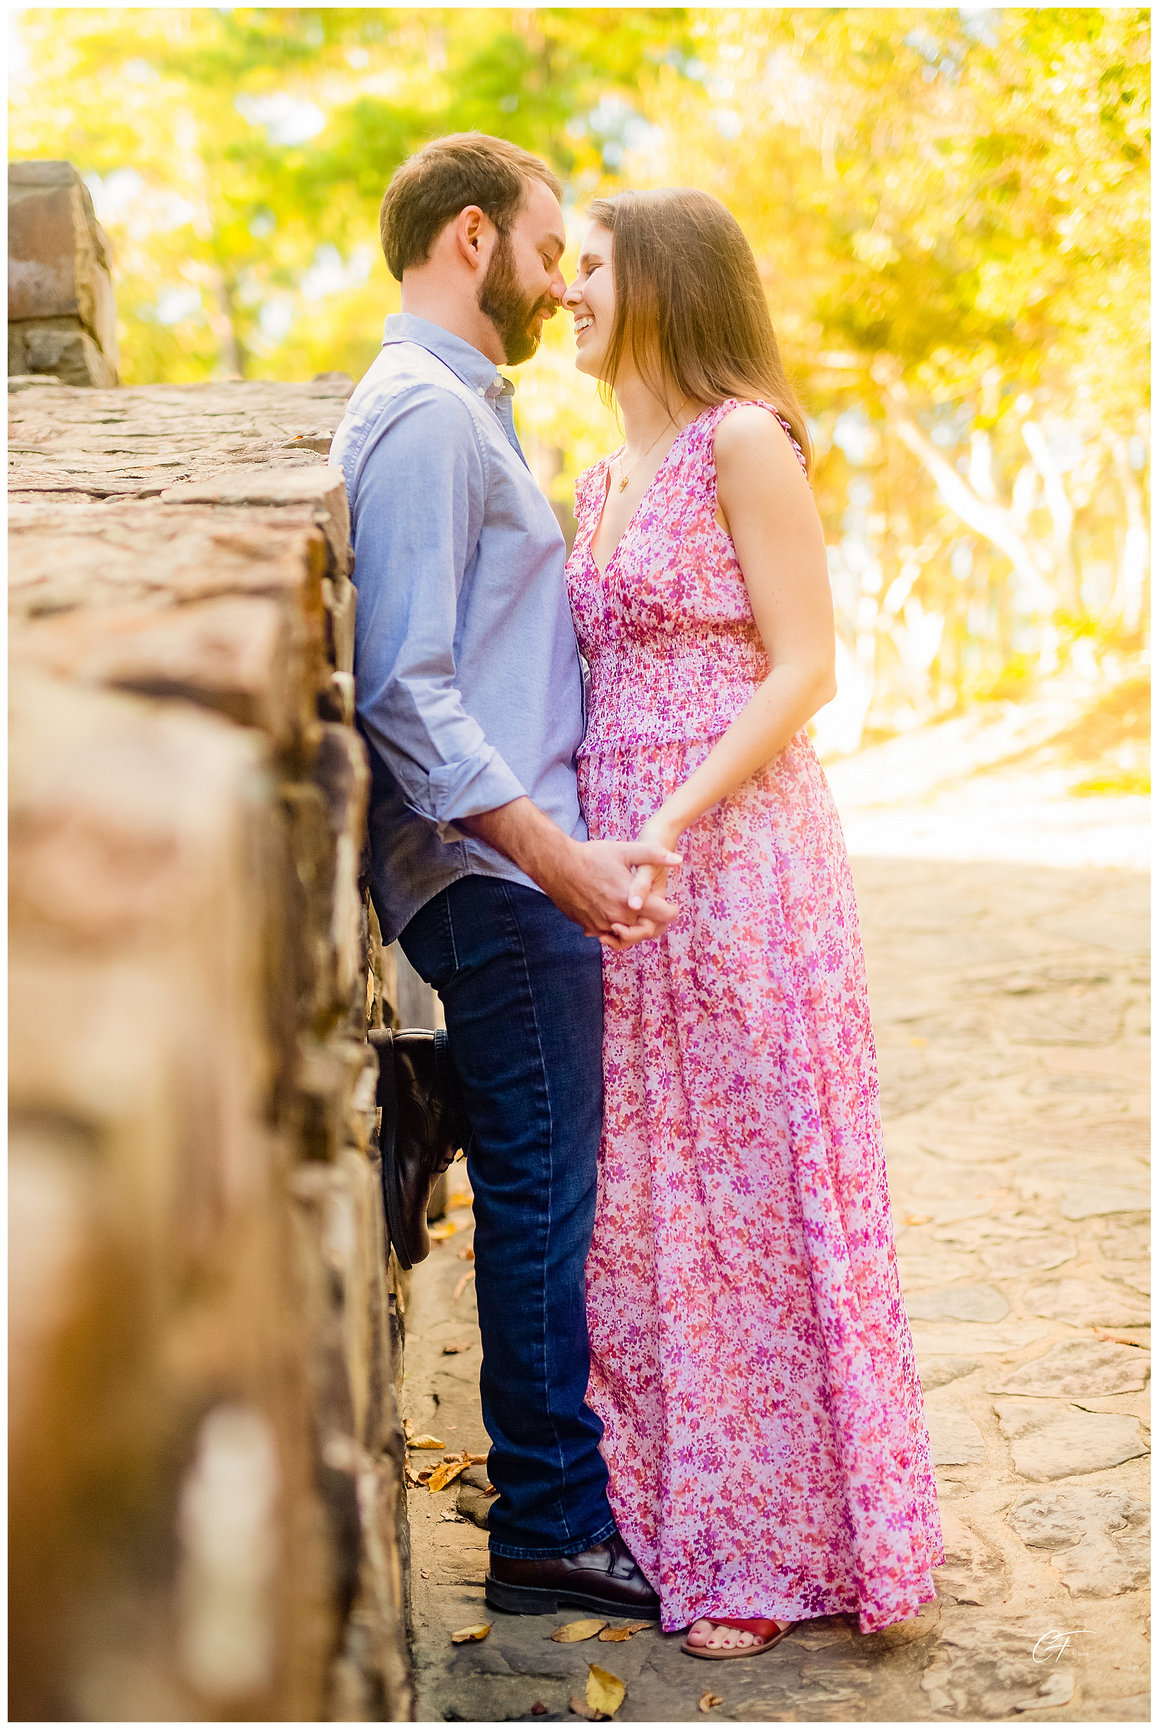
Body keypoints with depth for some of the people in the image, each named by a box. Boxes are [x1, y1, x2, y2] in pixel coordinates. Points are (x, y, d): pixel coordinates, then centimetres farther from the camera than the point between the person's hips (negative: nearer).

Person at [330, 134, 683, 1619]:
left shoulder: (459, 409, 20)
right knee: (541, 1197, -4)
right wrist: (550, 849, -28)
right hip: (499, 879, -10)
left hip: (517, 869, 10)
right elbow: (403, 687, -22)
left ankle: (554, 1481, 27)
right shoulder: (424, 414, -14)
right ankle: (551, 1529, 6)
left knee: (544, 1193, 15)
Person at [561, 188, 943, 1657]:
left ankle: (772, 1544, 11)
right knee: (636, 1195, 10)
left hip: (735, 849, -8)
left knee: (751, 1190, 0)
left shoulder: (743, 442, -7)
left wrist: (671, 828, -21)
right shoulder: (604, 480, 17)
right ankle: (663, 1509, 23)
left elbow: (802, 669, -13)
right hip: (618, 857, 8)